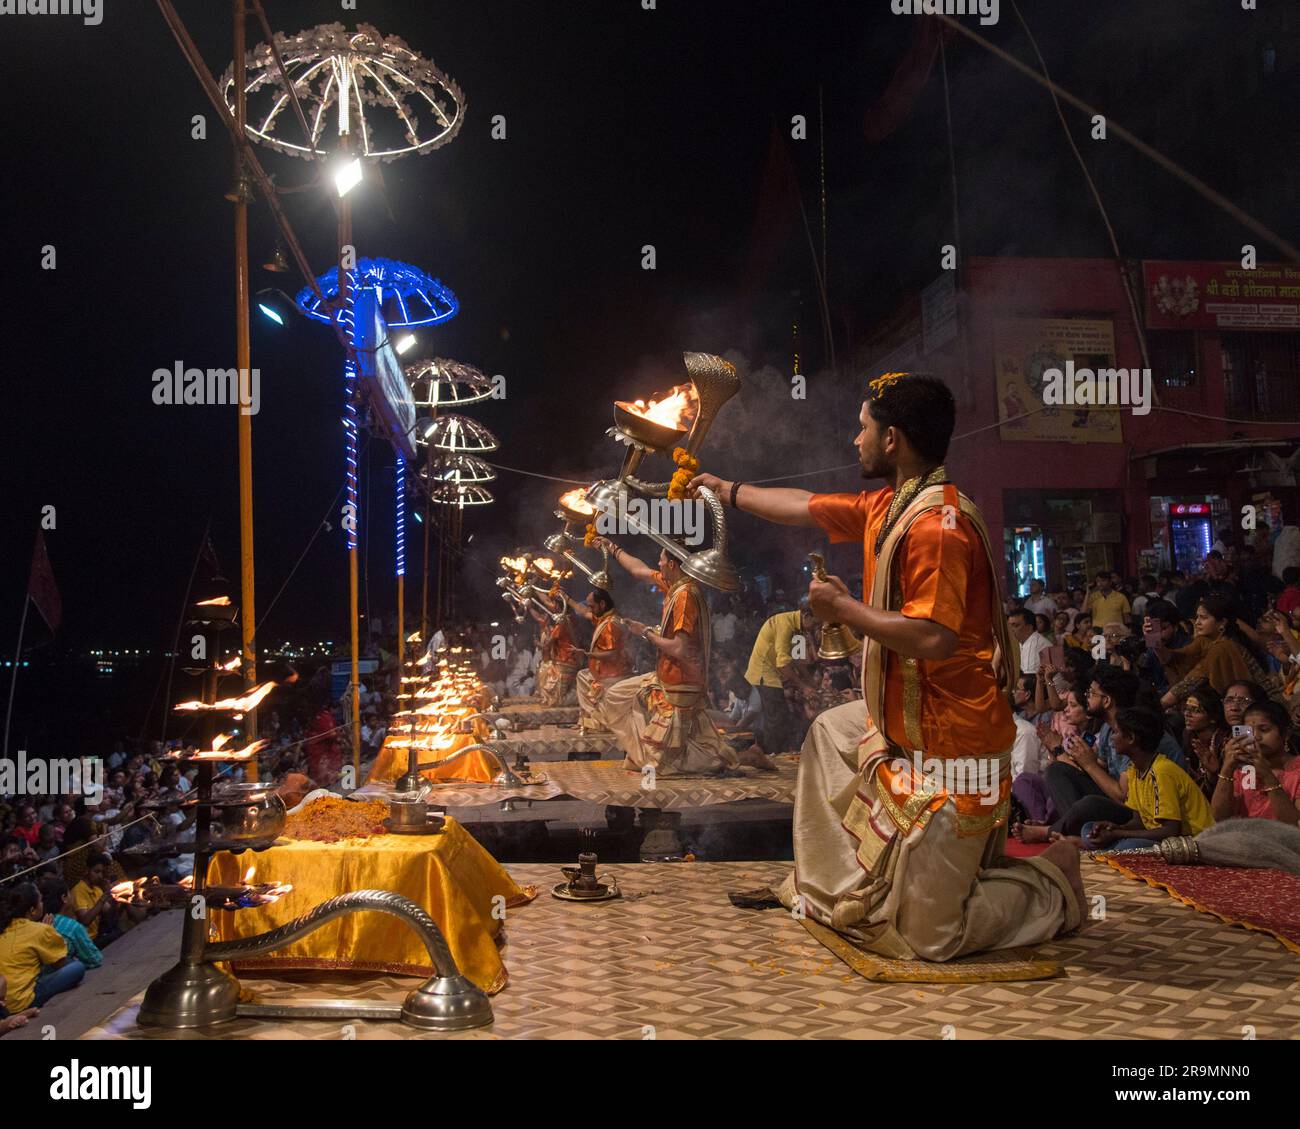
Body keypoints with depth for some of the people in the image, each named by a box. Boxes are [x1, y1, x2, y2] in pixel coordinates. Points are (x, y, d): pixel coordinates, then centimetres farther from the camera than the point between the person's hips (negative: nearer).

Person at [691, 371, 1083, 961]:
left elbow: (934, 639, -32)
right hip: (904, 719, 10)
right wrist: (727, 489, 34)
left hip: (950, 744, -10)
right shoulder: (887, 508, 7)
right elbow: (804, 506, 21)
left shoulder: (937, 525, -24)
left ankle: (1049, 881, 17)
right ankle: (827, 888, 39)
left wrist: (844, 609, -18)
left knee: (927, 935, -4)